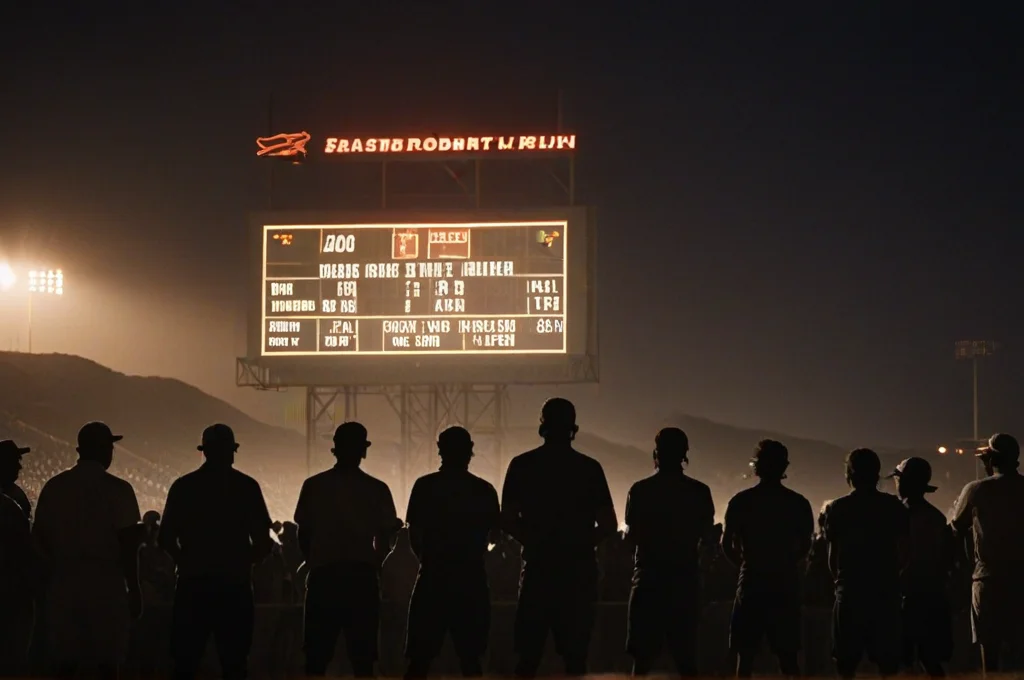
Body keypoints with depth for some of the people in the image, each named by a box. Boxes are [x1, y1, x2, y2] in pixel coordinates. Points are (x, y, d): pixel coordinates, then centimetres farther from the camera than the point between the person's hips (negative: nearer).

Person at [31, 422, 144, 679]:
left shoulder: (54, 486, 5)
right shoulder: (117, 489, -6)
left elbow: (39, 536, 6)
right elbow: (127, 542, -9)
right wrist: (134, 588, -2)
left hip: (63, 582, 3)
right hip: (105, 583, -3)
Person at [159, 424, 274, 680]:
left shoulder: (183, 486, 1)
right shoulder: (246, 486, -2)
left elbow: (165, 538, 0)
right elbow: (263, 543, -4)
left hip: (193, 584, 1)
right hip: (234, 585, -1)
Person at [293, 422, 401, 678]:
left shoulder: (313, 485, 2)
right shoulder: (377, 489, 0)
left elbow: (303, 536, 4)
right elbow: (384, 541, 3)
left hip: (323, 576, 1)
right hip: (362, 576, 0)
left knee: (317, 657, 6)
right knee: (362, 658, 4)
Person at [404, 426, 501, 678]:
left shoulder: (424, 486, -2)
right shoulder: (484, 490, 1)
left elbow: (414, 535, -1)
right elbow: (494, 536, 7)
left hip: (433, 578, -1)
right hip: (471, 581, 1)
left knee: (419, 660, 2)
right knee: (470, 659, 8)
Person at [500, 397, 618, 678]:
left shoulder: (521, 465, 0)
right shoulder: (589, 468, -1)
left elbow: (508, 521, 0)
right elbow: (608, 525, -2)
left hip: (538, 567, 0)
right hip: (579, 571, 0)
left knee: (529, 655, 6)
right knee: (575, 654, 5)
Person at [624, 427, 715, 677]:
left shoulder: (640, 490, -4)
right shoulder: (700, 492, 0)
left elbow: (631, 536, -1)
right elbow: (707, 535, 6)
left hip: (649, 578, -1)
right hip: (686, 581, 1)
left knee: (643, 658, 0)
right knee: (686, 658, 6)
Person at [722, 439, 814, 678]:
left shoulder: (741, 501, -3)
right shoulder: (799, 503, 1)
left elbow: (727, 545, -2)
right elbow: (805, 547, 5)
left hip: (752, 583, -1)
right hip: (786, 586, 1)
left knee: (745, 654, 3)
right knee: (788, 656, 7)